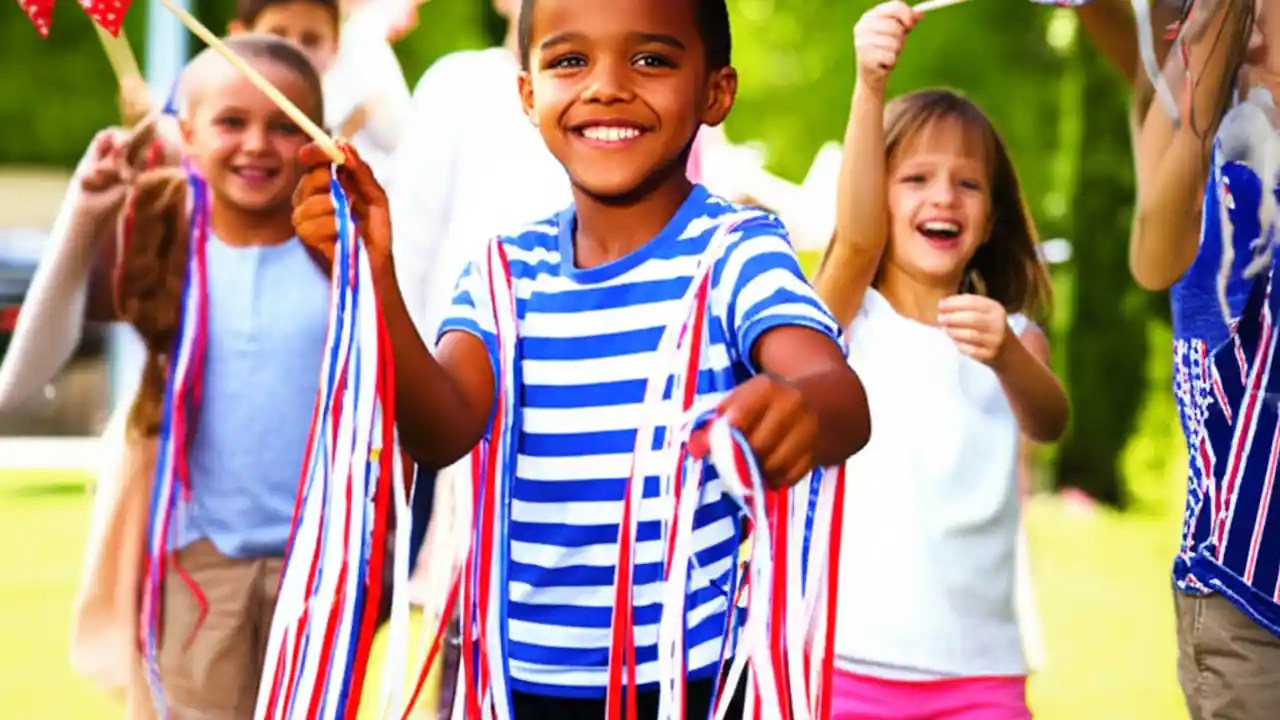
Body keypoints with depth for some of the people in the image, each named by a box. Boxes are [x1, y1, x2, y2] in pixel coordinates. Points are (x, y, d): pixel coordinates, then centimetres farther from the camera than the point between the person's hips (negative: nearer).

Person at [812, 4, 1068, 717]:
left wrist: (1006, 356, -36)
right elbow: (857, 236, -18)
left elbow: (1048, 422, -13)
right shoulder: (850, 316, 3)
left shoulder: (1012, 335, 8)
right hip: (843, 657, -2)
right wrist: (871, 86, -34)